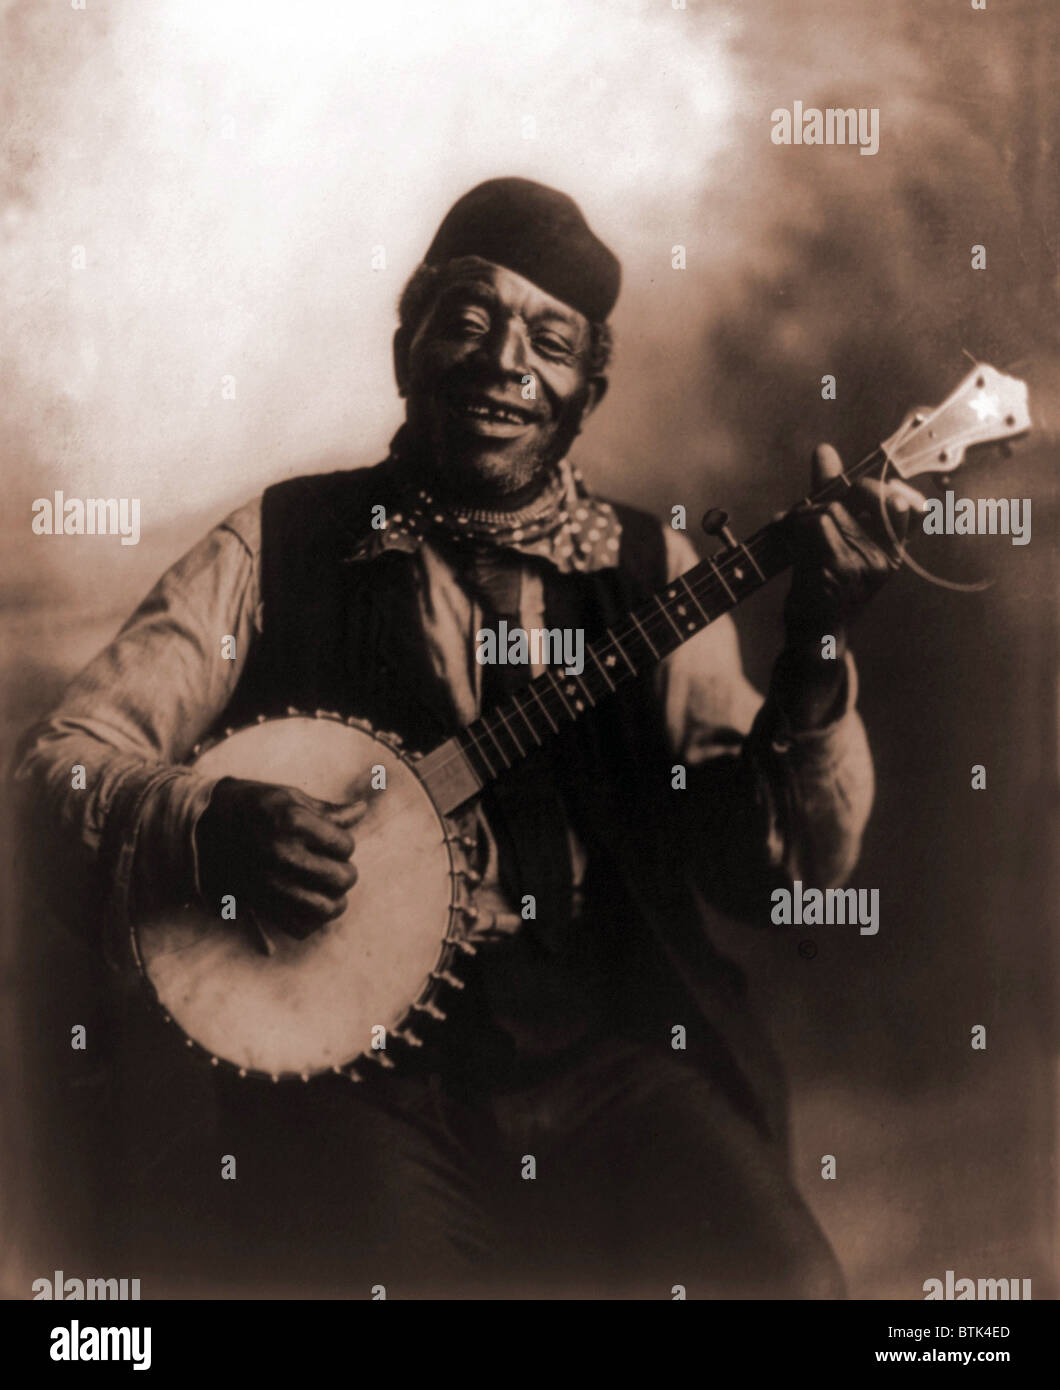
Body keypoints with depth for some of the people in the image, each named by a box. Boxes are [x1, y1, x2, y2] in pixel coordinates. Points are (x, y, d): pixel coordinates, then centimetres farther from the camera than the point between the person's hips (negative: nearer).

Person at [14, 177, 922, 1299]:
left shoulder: (651, 573, 9)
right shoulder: (281, 545, 5)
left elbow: (779, 878, 2)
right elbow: (65, 750, 4)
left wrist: (812, 663, -14)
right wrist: (208, 828, -16)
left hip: (615, 1050, 2)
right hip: (361, 1064, -1)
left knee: (779, 1277, -20)